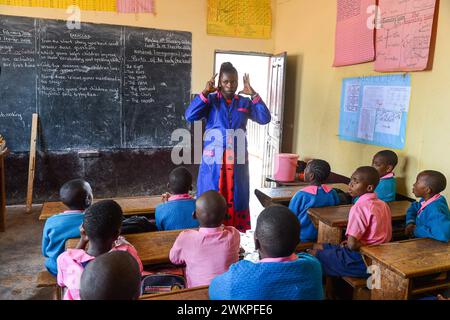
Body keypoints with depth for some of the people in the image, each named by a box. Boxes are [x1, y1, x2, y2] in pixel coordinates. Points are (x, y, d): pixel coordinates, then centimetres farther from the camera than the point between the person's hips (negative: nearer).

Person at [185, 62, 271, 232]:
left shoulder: (245, 103, 9)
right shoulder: (210, 100, 1)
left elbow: (265, 118, -3)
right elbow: (190, 116, -13)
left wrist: (253, 94, -8)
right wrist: (205, 92, -16)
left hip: (237, 160, 3)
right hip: (214, 160, -2)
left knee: (235, 197, 9)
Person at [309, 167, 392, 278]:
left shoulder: (359, 207, -23)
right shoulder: (383, 204, 3)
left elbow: (352, 244, -27)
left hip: (360, 262, -9)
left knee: (314, 253, 3)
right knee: (317, 246, 17)